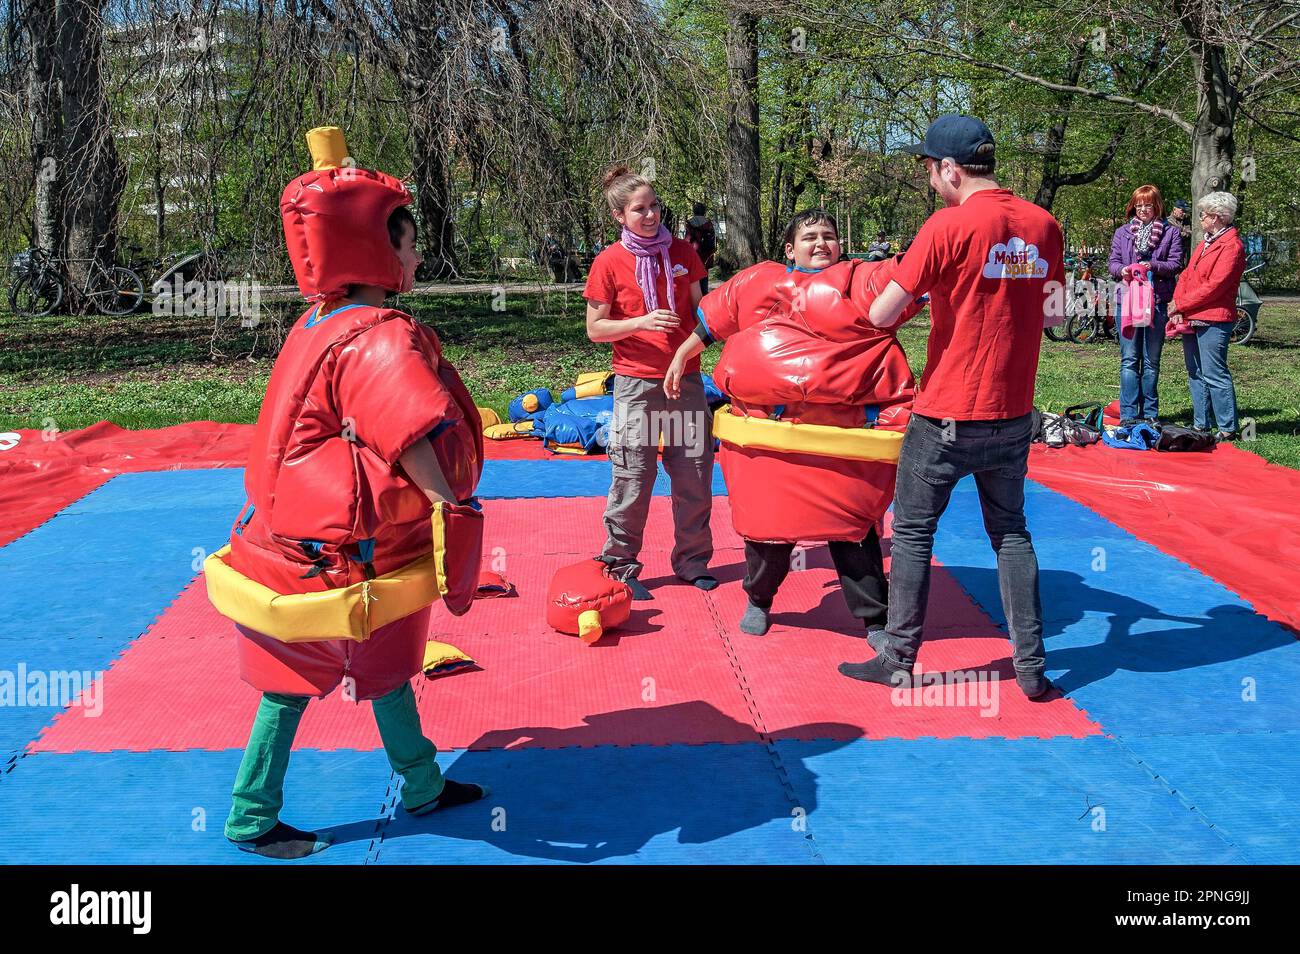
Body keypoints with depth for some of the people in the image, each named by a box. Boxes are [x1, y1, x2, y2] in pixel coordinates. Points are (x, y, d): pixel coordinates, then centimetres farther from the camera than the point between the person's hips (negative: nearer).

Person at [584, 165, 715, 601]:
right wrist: (641, 322, -19)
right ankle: (621, 566, 13)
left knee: (694, 475, 8)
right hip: (637, 382, -4)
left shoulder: (682, 251, 6)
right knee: (633, 479, -1)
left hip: (686, 378, 4)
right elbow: (595, 329, -4)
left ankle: (693, 560, 23)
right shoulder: (609, 262, -5)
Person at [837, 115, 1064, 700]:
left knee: (913, 532, 10)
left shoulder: (949, 224, -15)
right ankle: (1031, 666, 17)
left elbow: (880, 315, -15)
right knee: (1010, 532, 17)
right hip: (1013, 415, 5)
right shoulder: (1043, 225, 3)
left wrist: (909, 295, 6)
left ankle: (898, 659, 17)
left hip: (947, 416, -5)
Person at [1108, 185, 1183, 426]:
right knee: (1129, 359, -1)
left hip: (1157, 302, -1)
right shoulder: (1122, 232, 11)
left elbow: (1176, 264, -1)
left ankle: (1150, 413, 14)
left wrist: (1153, 266, -18)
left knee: (1151, 360, 7)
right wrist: (1122, 270, -15)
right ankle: (1128, 415, 0)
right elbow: (1113, 263, 7)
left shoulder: (1171, 232, 6)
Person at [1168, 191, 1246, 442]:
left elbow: (1214, 286, -17)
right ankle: (1200, 425, 21)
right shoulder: (1205, 243, 19)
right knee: (1196, 374, 13)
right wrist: (1177, 305, -1)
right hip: (1190, 319, 9)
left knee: (1214, 375, -8)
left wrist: (1180, 305, -12)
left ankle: (1227, 429, -3)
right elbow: (1186, 275, 15)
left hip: (1213, 321, -9)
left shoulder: (1231, 246, -10)